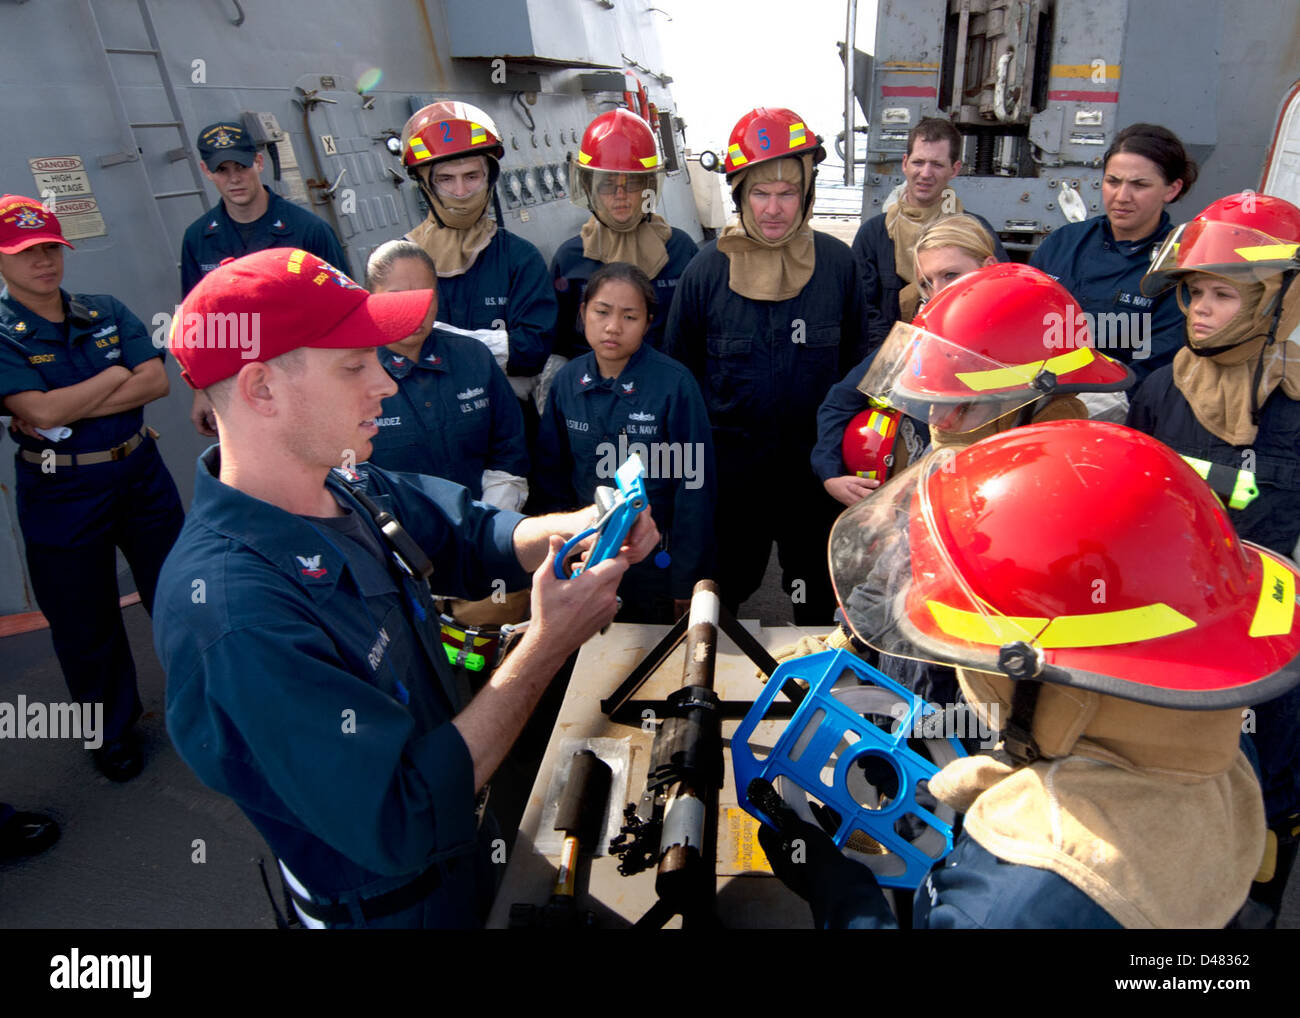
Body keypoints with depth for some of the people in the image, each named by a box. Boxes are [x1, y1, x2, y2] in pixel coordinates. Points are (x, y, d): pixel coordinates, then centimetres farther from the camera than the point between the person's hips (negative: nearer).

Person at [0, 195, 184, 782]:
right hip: (61, 497, -3)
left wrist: (71, 411, -18)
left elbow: (157, 381, -9)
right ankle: (113, 728, 32)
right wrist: (119, 372, -12)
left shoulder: (107, 313, 3)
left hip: (141, 475, 3)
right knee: (86, 624, 12)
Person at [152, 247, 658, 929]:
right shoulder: (232, 610, -37)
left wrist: (577, 526, -19)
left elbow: (469, 539, 2)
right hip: (393, 902, -7)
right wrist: (545, 647, -33)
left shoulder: (348, 488, -11)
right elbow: (403, 824, -36)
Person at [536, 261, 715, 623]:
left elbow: (694, 484, -14)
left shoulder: (675, 384, -17)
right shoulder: (567, 380, -4)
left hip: (655, 562, -3)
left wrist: (686, 581, -12)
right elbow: (552, 474, 7)